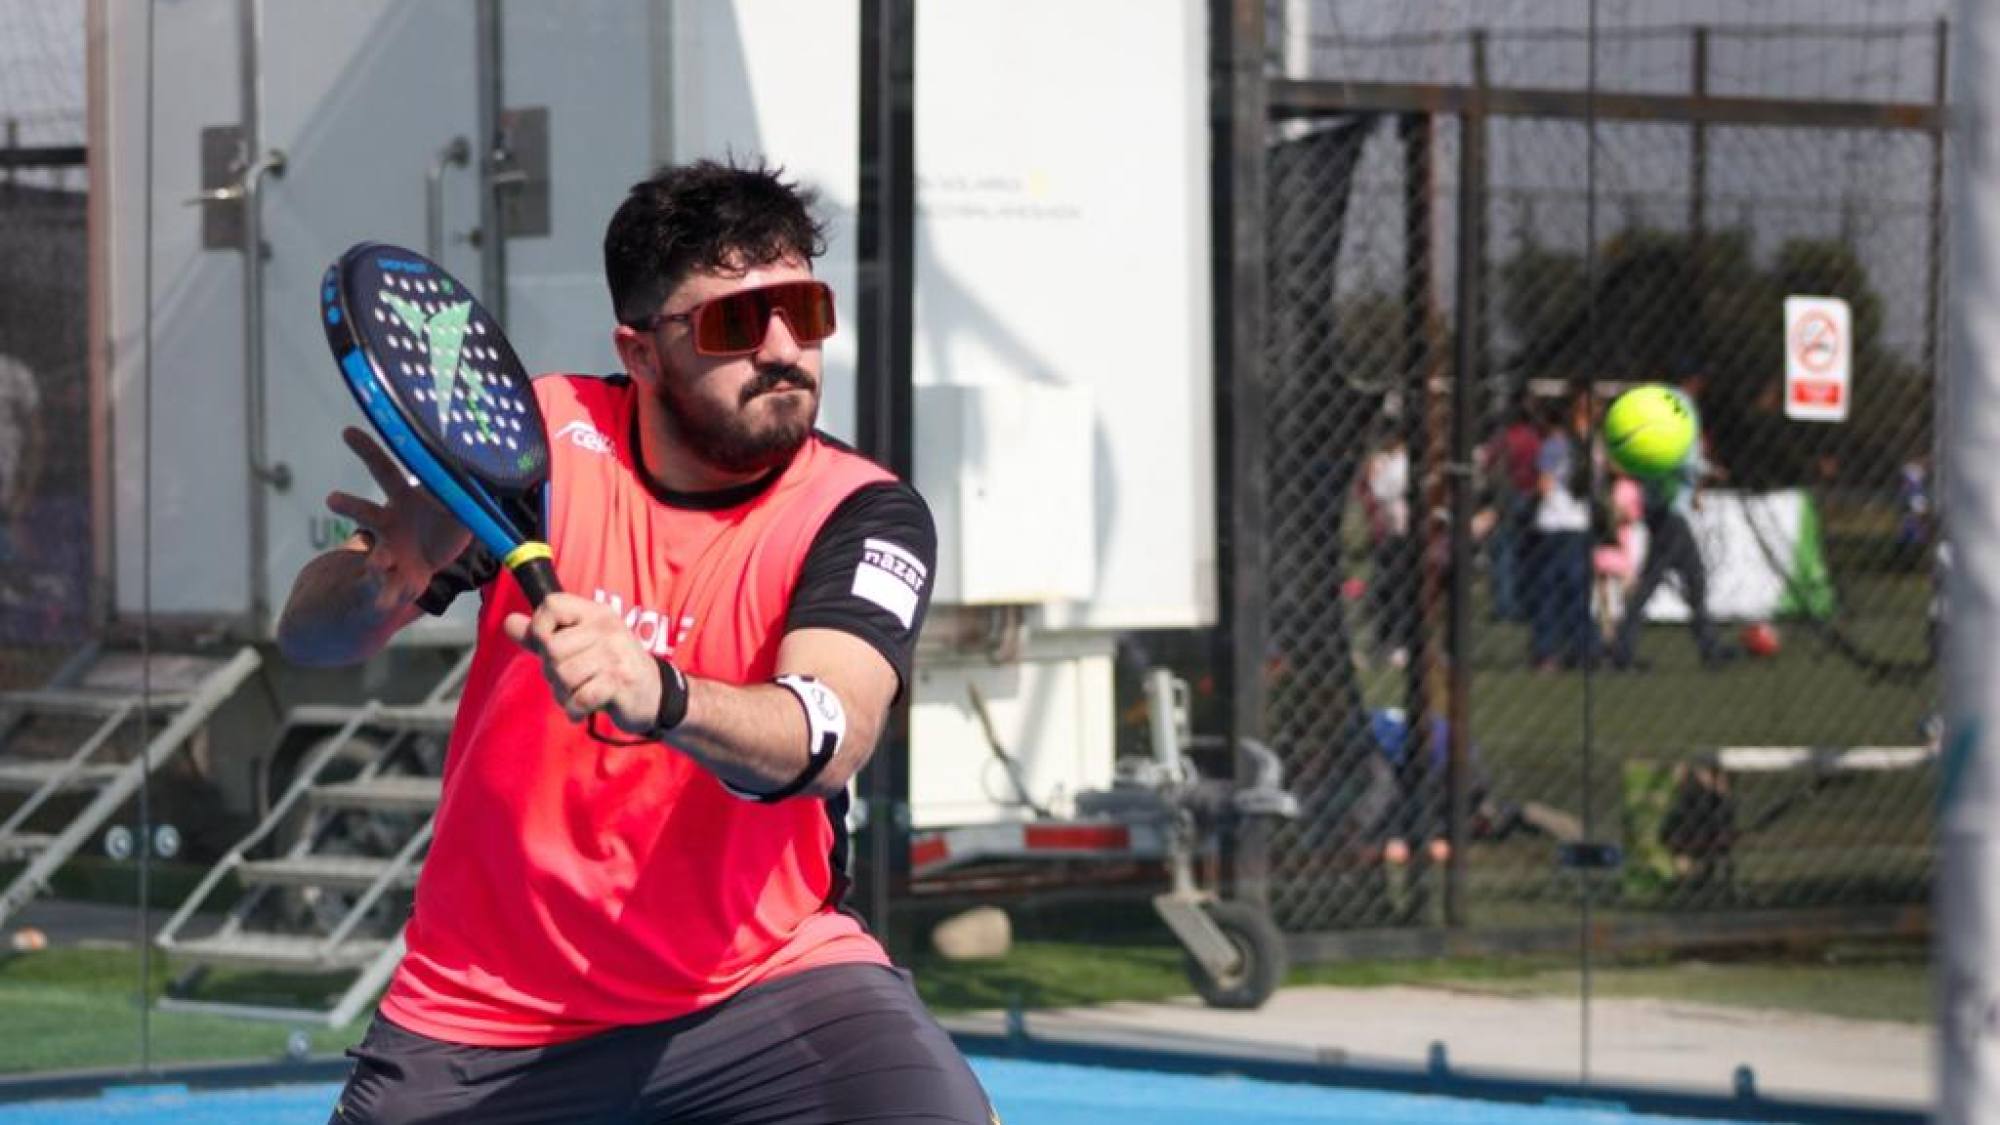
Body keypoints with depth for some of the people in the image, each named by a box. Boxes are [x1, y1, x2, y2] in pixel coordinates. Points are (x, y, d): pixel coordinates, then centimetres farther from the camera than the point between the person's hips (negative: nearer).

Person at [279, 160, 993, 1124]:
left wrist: (658, 696, -48)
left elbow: (830, 738, -28)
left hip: (758, 980, -2)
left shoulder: (862, 514, -10)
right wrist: (389, 579, -33)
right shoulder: (542, 441, -6)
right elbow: (309, 636, -9)